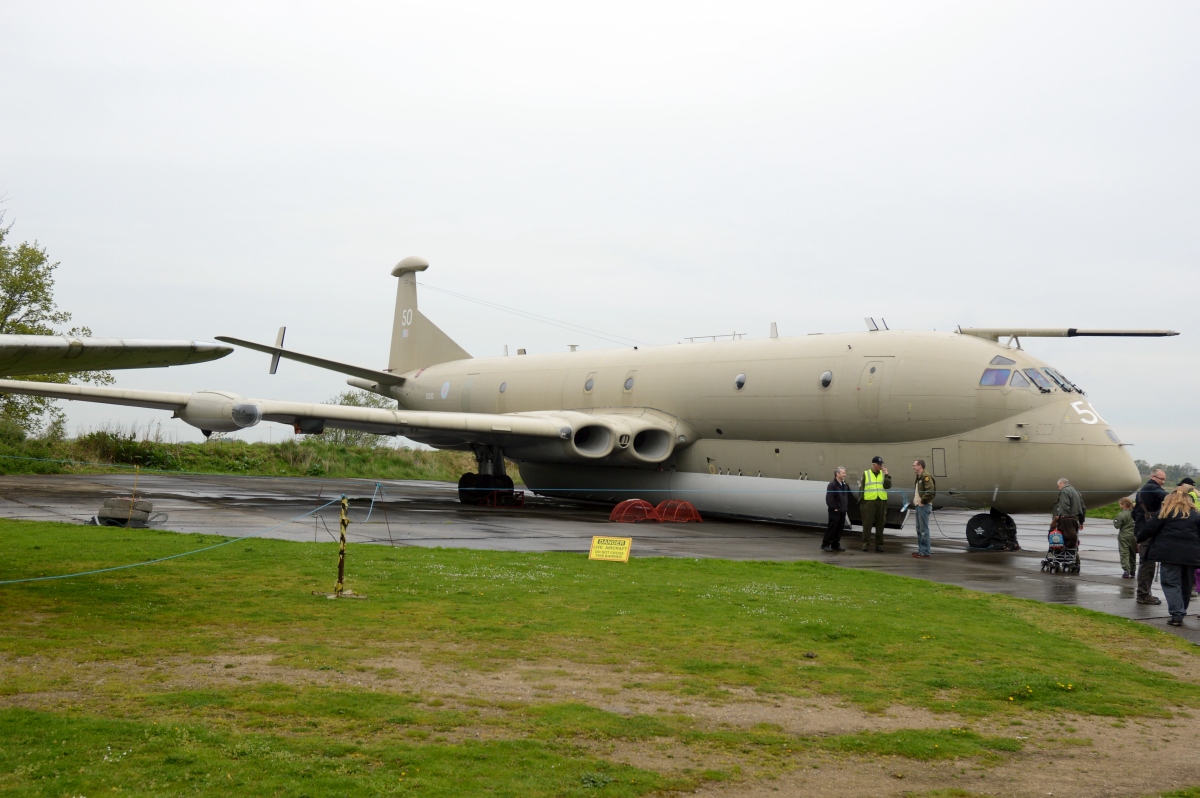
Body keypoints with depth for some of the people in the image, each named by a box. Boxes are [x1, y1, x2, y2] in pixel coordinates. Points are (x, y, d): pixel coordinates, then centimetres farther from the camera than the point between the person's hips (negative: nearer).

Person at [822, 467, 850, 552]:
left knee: (839, 529, 9)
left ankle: (835, 545, 17)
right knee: (832, 528, -7)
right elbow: (829, 499, -16)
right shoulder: (832, 485, -11)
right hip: (835, 512, -8)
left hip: (842, 511, 8)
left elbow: (847, 497, 21)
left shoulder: (845, 486, 15)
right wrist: (834, 508, -15)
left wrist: (846, 508, 11)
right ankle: (825, 545, -1)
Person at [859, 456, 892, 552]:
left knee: (880, 525, 6)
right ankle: (866, 544, 3)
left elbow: (887, 486, -4)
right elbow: (861, 488, 5)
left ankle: (879, 544, 12)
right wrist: (860, 500, 0)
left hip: (881, 502, 2)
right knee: (867, 524, -3)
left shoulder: (883, 474, 11)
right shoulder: (866, 474, 5)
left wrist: (886, 475, -8)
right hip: (869, 502, -2)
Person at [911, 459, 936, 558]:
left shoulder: (926, 477, -14)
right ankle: (921, 550, 20)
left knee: (924, 530, -8)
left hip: (924, 506, -11)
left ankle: (925, 551, -6)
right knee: (919, 529, 14)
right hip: (918, 506, 11)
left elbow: (930, 491, -24)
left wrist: (923, 501, -19)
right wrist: (915, 500, 13)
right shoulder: (919, 477, 18)